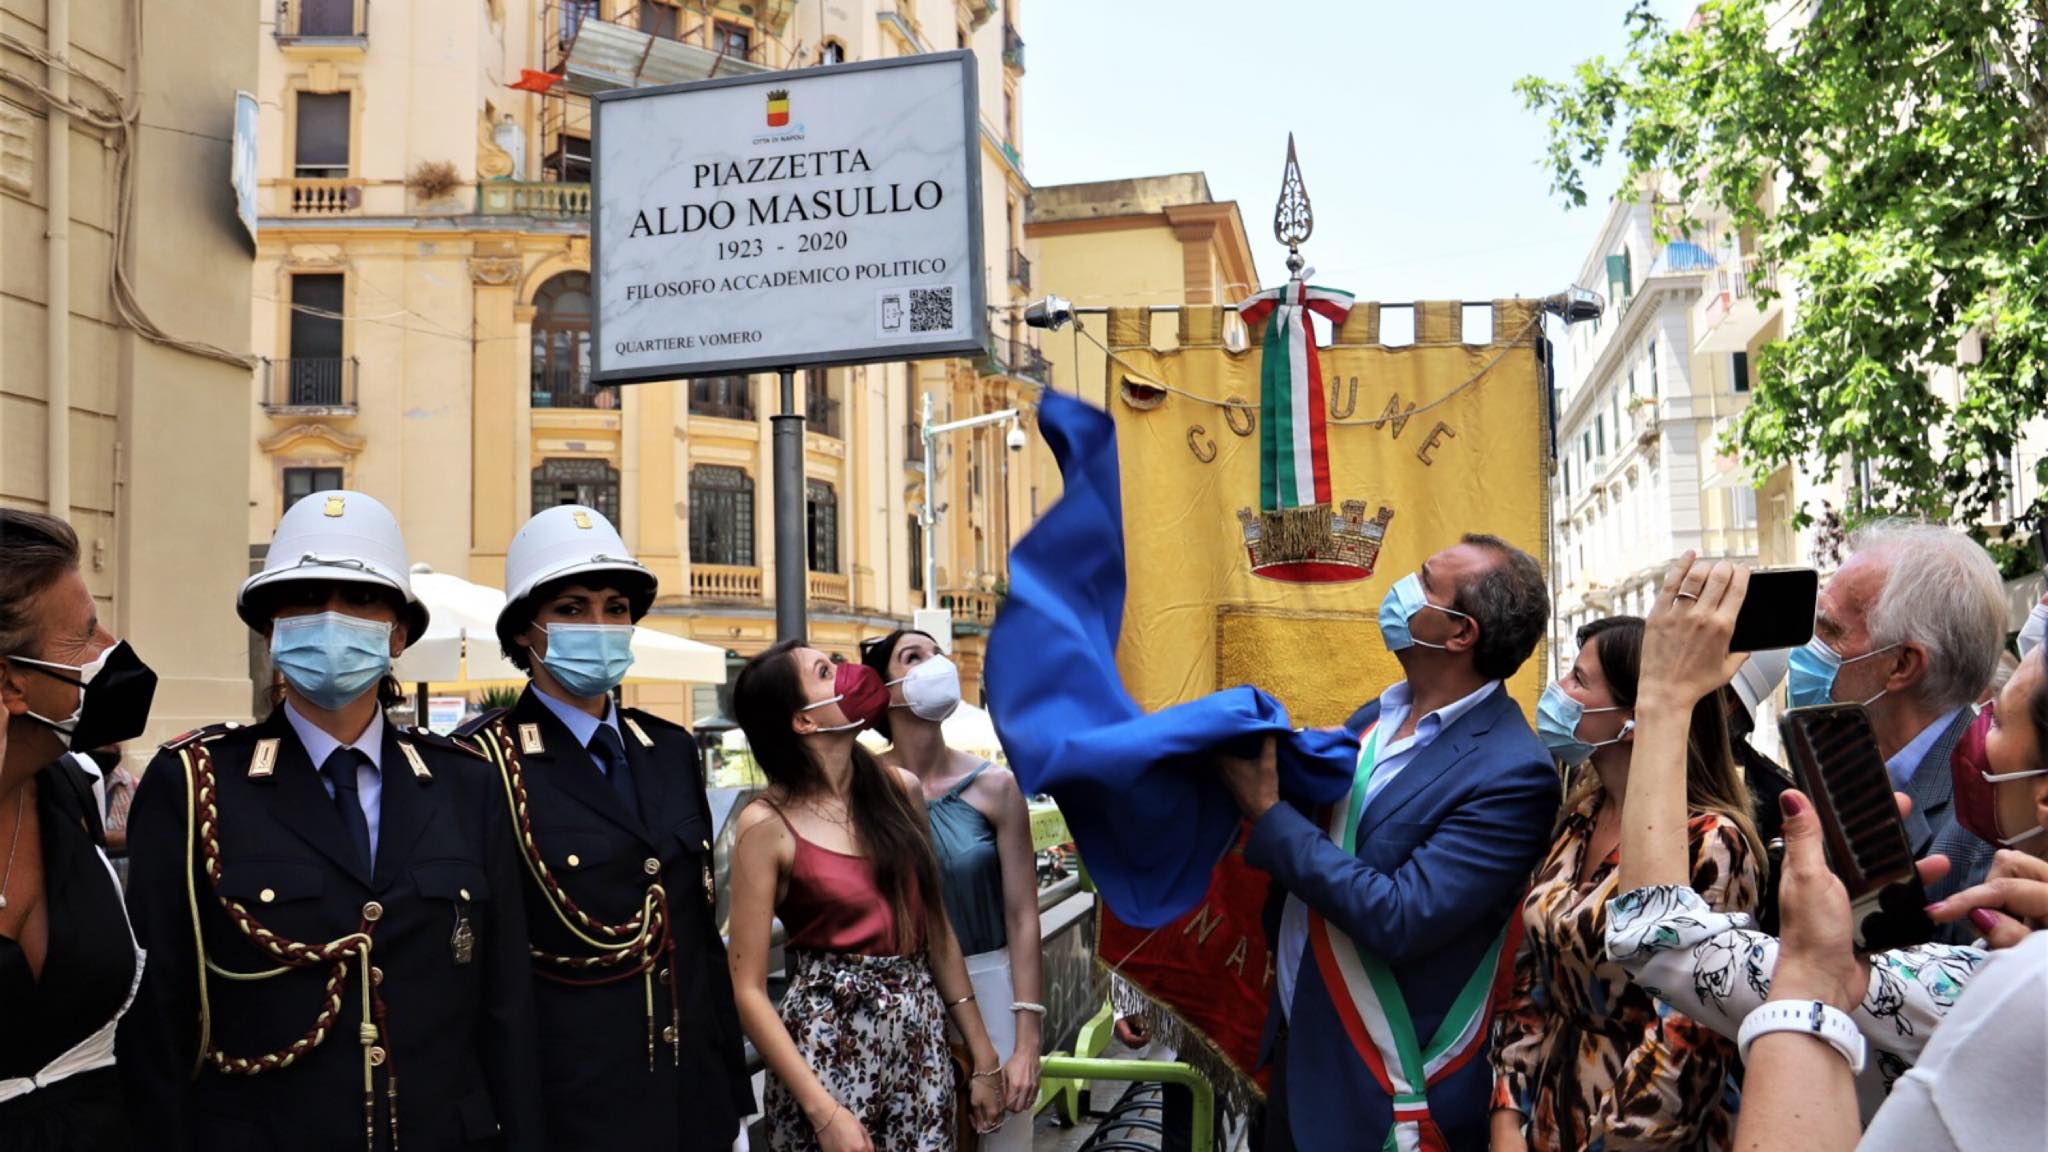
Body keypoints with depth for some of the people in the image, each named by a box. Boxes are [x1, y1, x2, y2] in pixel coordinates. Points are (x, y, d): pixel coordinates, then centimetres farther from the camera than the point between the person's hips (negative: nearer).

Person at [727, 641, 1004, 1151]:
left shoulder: (899, 788, 3)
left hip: (921, 1037, 4)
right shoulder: (768, 825, -10)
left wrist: (981, 1055, 8)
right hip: (828, 1043, -4)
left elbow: (935, 928, 8)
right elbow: (749, 990, -10)